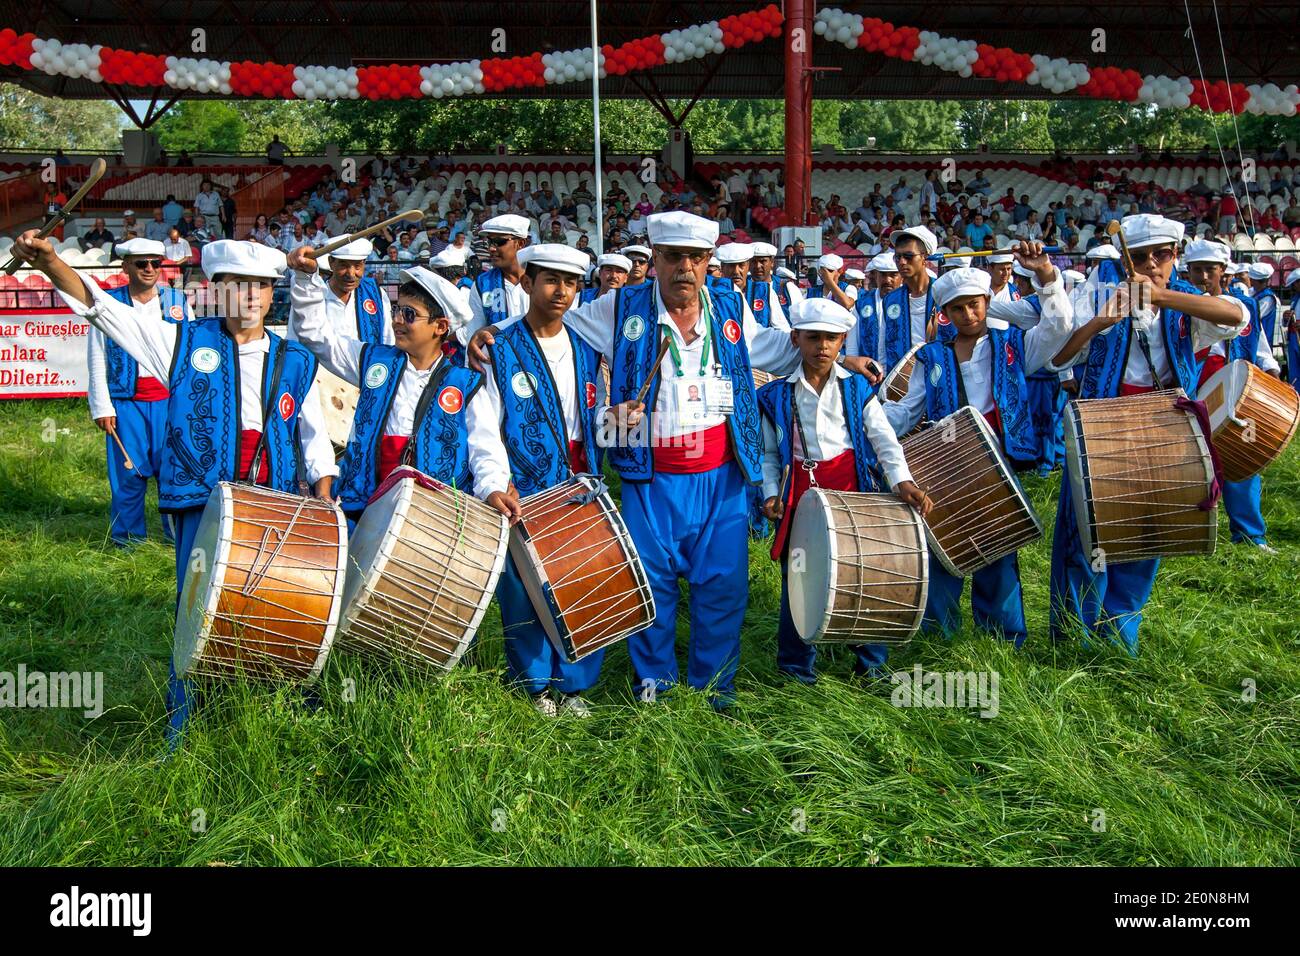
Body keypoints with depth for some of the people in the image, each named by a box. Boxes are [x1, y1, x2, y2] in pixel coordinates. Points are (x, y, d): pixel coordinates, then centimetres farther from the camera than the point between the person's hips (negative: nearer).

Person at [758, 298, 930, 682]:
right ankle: (796, 667, 21)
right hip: (800, 492, 0)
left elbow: (883, 438, -2)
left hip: (853, 489, 0)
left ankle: (871, 664, 20)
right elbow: (769, 453, 8)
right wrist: (771, 492, -7)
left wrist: (901, 480, -17)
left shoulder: (858, 388, 6)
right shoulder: (776, 396, 6)